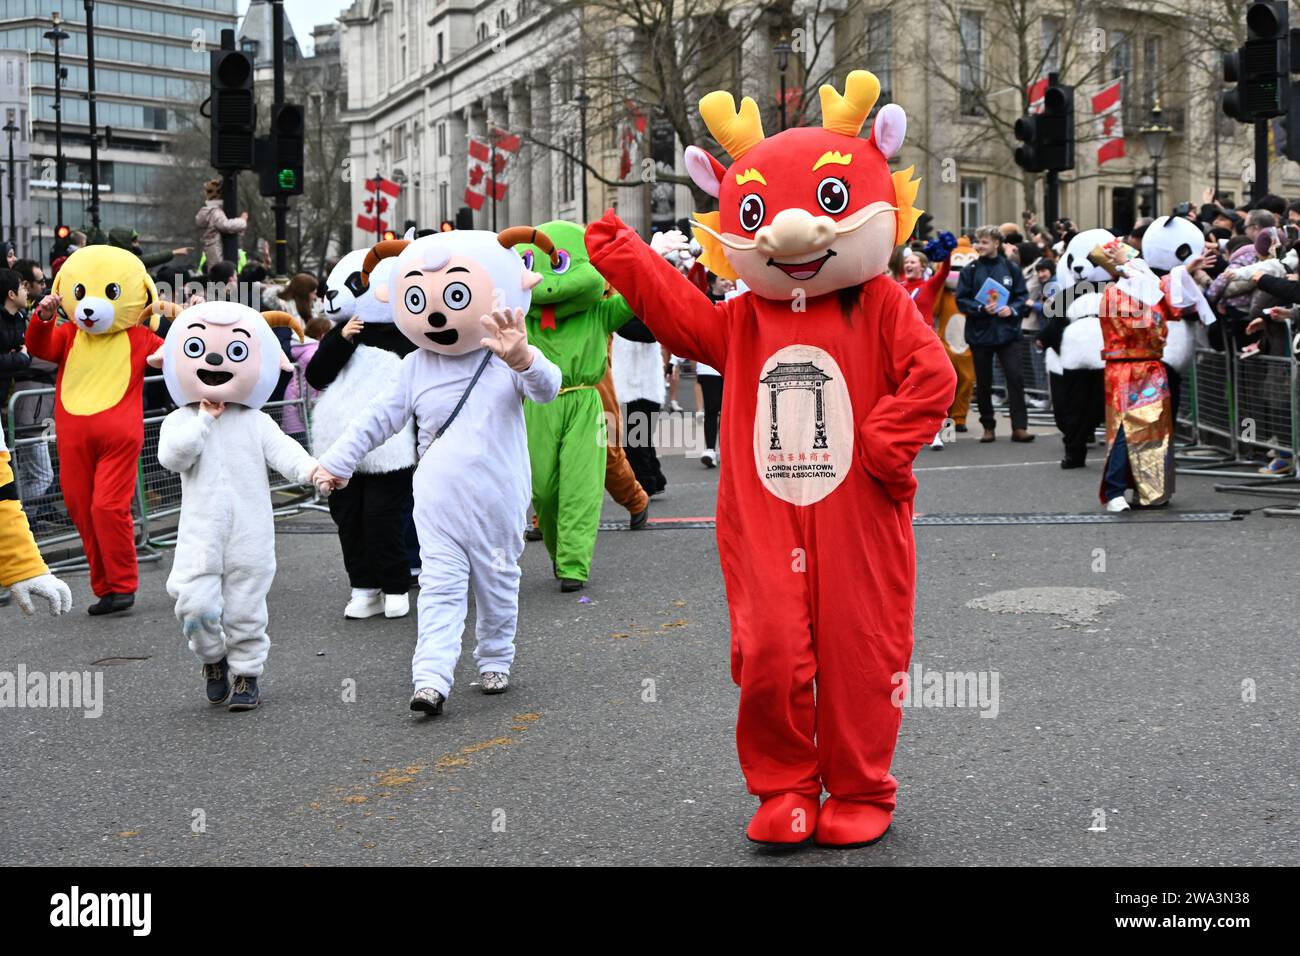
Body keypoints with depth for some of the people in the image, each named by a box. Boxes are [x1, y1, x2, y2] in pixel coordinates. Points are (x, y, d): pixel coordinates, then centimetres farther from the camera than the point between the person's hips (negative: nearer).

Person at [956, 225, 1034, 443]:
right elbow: (961, 300, -1)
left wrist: (1012, 309, -11)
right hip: (980, 332, 0)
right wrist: (981, 308, -16)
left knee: (1015, 377, -9)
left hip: (1007, 332, 0)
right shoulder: (970, 270, 2)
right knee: (983, 382, 7)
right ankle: (988, 427, 18)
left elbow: (1022, 295, 8)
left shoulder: (1010, 268, 5)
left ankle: (1019, 427, -7)